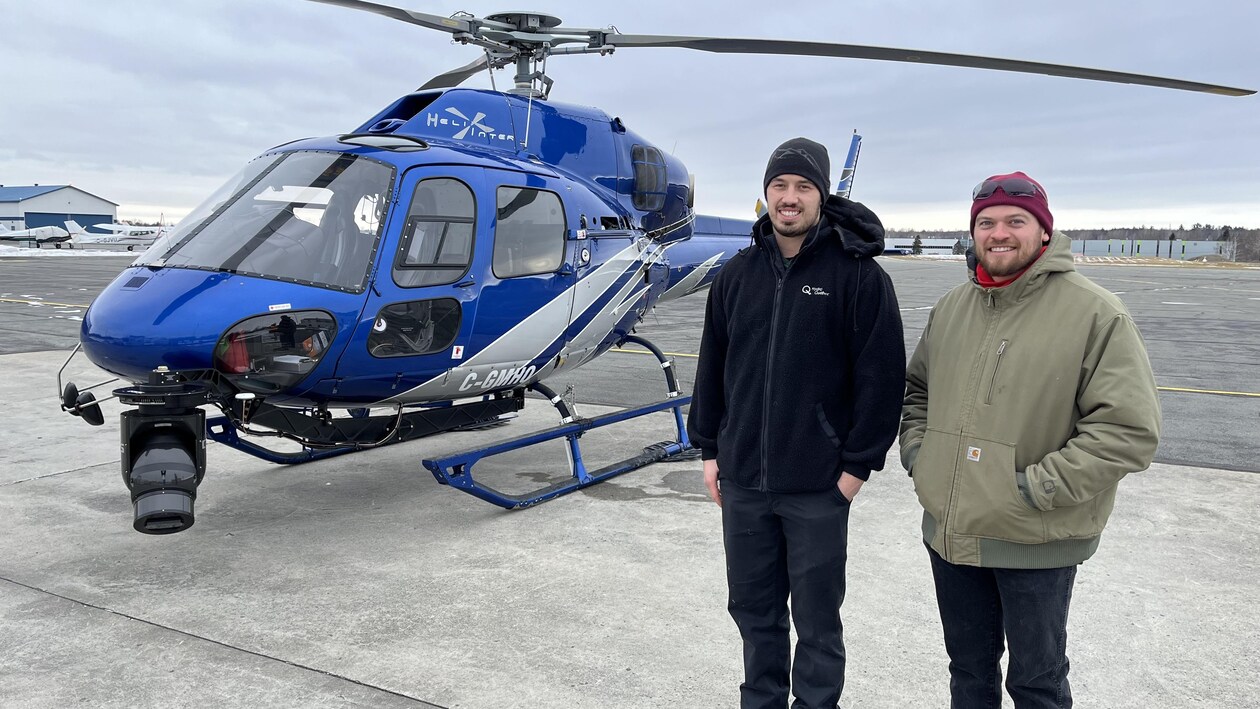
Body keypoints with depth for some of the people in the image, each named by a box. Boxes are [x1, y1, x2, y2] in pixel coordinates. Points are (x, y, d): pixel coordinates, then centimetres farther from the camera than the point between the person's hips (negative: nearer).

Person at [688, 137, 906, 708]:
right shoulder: (736, 275, 6)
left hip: (819, 488, -4)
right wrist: (709, 448, 10)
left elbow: (881, 376, -8)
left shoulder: (858, 274, -7)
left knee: (816, 619, 10)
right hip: (741, 480, 4)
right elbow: (712, 367, 11)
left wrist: (857, 464, -9)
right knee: (753, 609, 17)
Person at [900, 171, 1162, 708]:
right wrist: (915, 448, 4)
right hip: (949, 532, 5)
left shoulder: (1094, 313, -13)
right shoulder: (952, 307, 6)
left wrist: (1038, 487, -20)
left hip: (1037, 545, -5)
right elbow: (917, 388, 20)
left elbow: (1130, 429, -18)